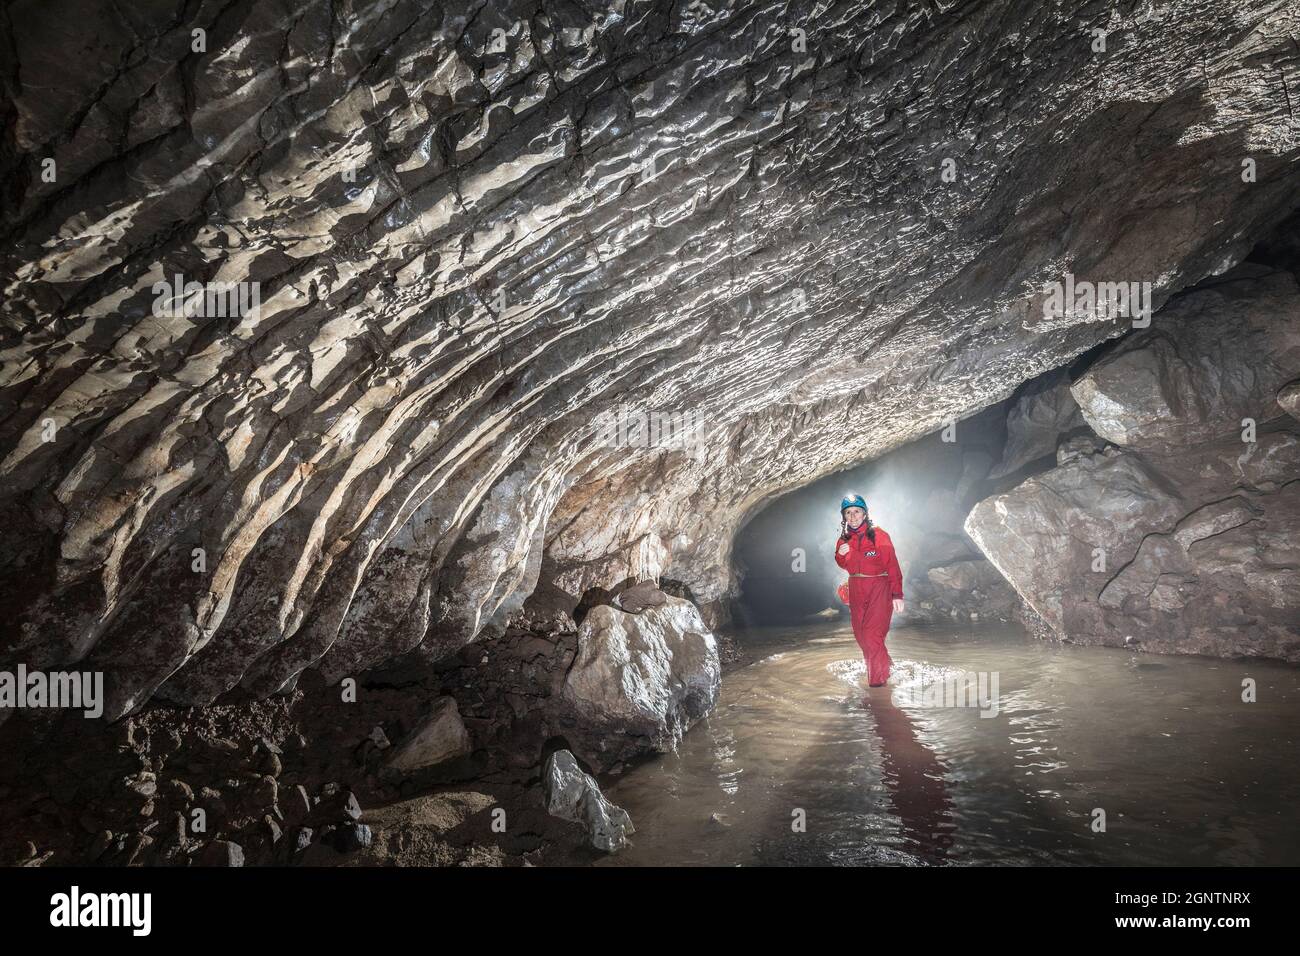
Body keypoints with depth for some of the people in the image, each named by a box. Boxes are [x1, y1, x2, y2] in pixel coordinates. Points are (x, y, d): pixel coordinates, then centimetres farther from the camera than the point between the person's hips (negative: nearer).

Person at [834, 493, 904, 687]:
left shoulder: (879, 536, -10)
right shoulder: (844, 540, 5)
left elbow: (892, 565, -12)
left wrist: (897, 594, -18)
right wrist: (840, 556, -6)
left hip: (879, 588, -6)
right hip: (856, 589, 6)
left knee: (872, 634, -13)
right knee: (860, 634, 11)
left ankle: (878, 680, -2)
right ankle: (885, 666, 33)